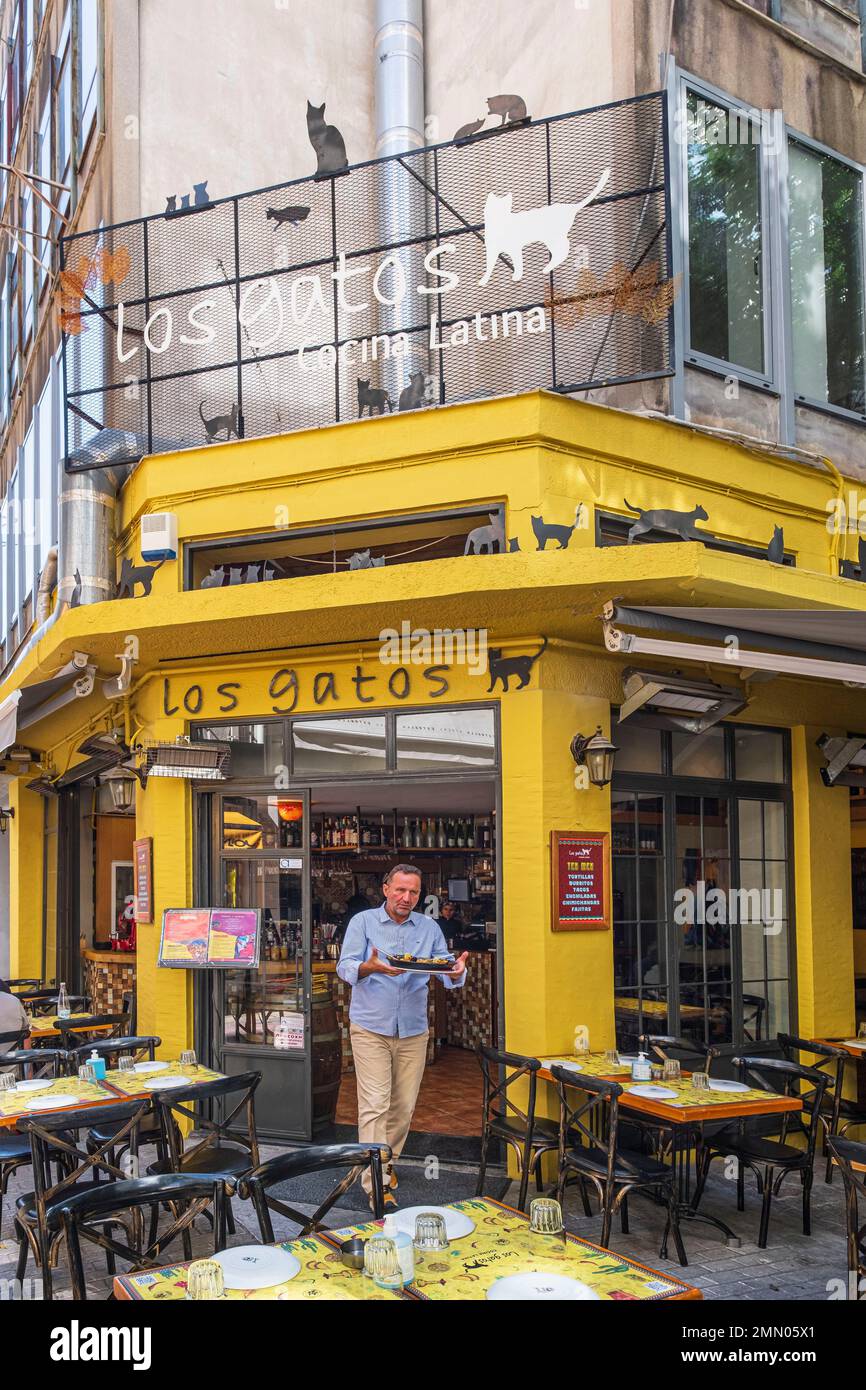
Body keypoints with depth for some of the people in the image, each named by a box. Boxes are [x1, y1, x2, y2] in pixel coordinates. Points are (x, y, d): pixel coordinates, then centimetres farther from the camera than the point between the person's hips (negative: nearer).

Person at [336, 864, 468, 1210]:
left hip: (413, 1030, 4)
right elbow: (345, 967, -9)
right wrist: (372, 967, -30)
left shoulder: (429, 928, 8)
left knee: (404, 1106, 10)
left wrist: (456, 972, -20)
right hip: (371, 1028, -3)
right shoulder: (363, 922, -1)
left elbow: (446, 972, 4)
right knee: (375, 1105, -8)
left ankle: (386, 1161, 31)